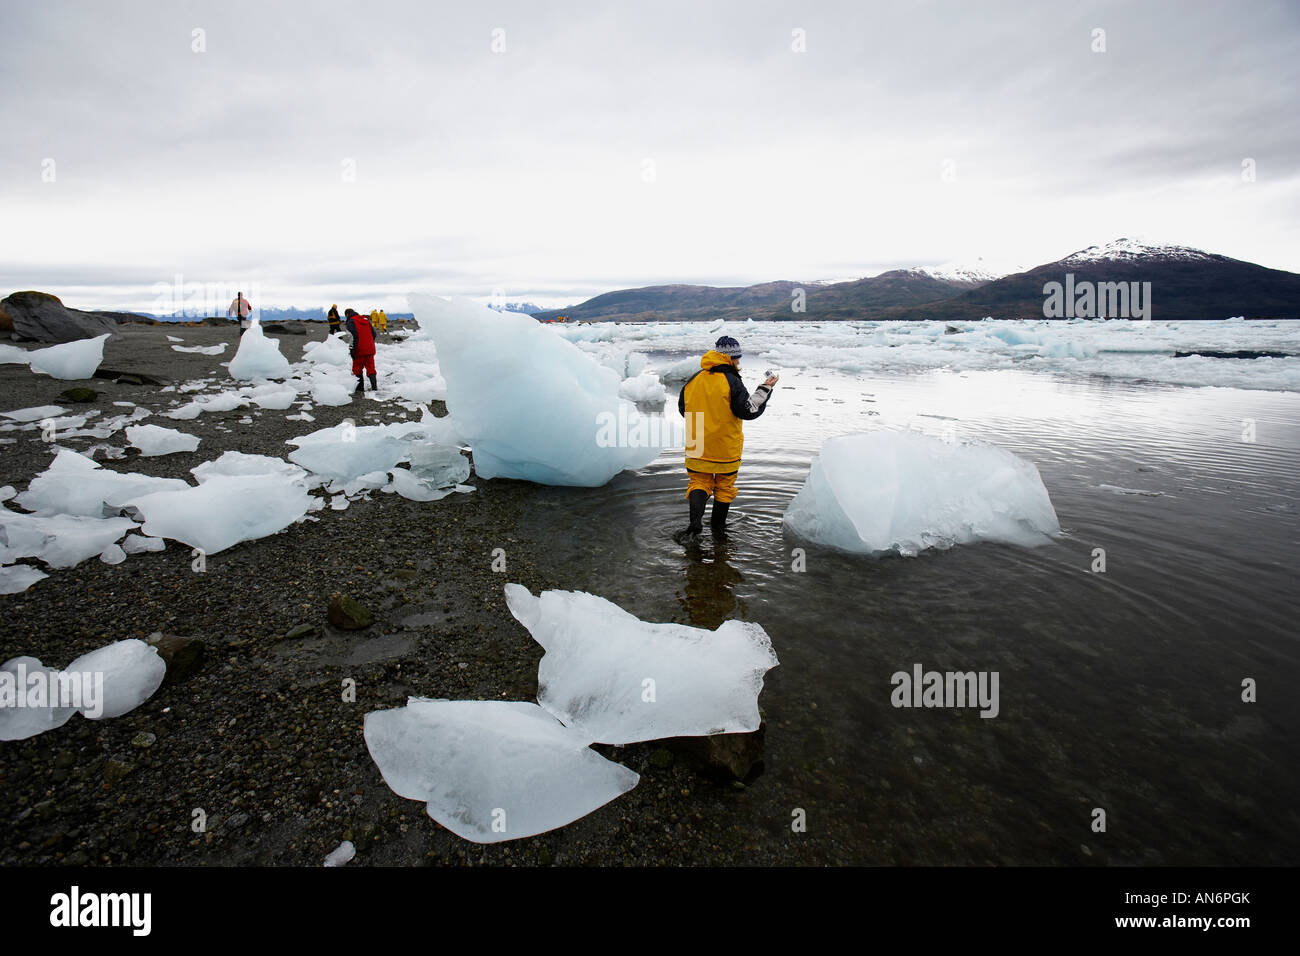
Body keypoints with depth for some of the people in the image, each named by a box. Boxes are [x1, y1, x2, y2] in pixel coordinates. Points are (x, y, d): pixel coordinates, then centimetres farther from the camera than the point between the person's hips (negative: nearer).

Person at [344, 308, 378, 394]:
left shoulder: (351, 321, -4)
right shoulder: (365, 320, 17)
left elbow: (353, 336, -16)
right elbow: (374, 334, 17)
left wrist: (352, 350, -14)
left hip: (360, 351, -6)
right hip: (370, 350, 6)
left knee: (357, 370, 5)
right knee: (371, 368, 10)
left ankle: (360, 389, 6)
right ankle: (374, 387, 5)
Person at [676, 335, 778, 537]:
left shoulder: (693, 380, 2)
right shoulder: (732, 382, -14)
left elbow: (682, 408, 11)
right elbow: (749, 411, -16)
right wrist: (765, 389, -11)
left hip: (698, 444, 3)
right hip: (726, 446, -3)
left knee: (699, 481, 11)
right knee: (725, 484, 15)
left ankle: (695, 520, -11)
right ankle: (718, 522, 27)